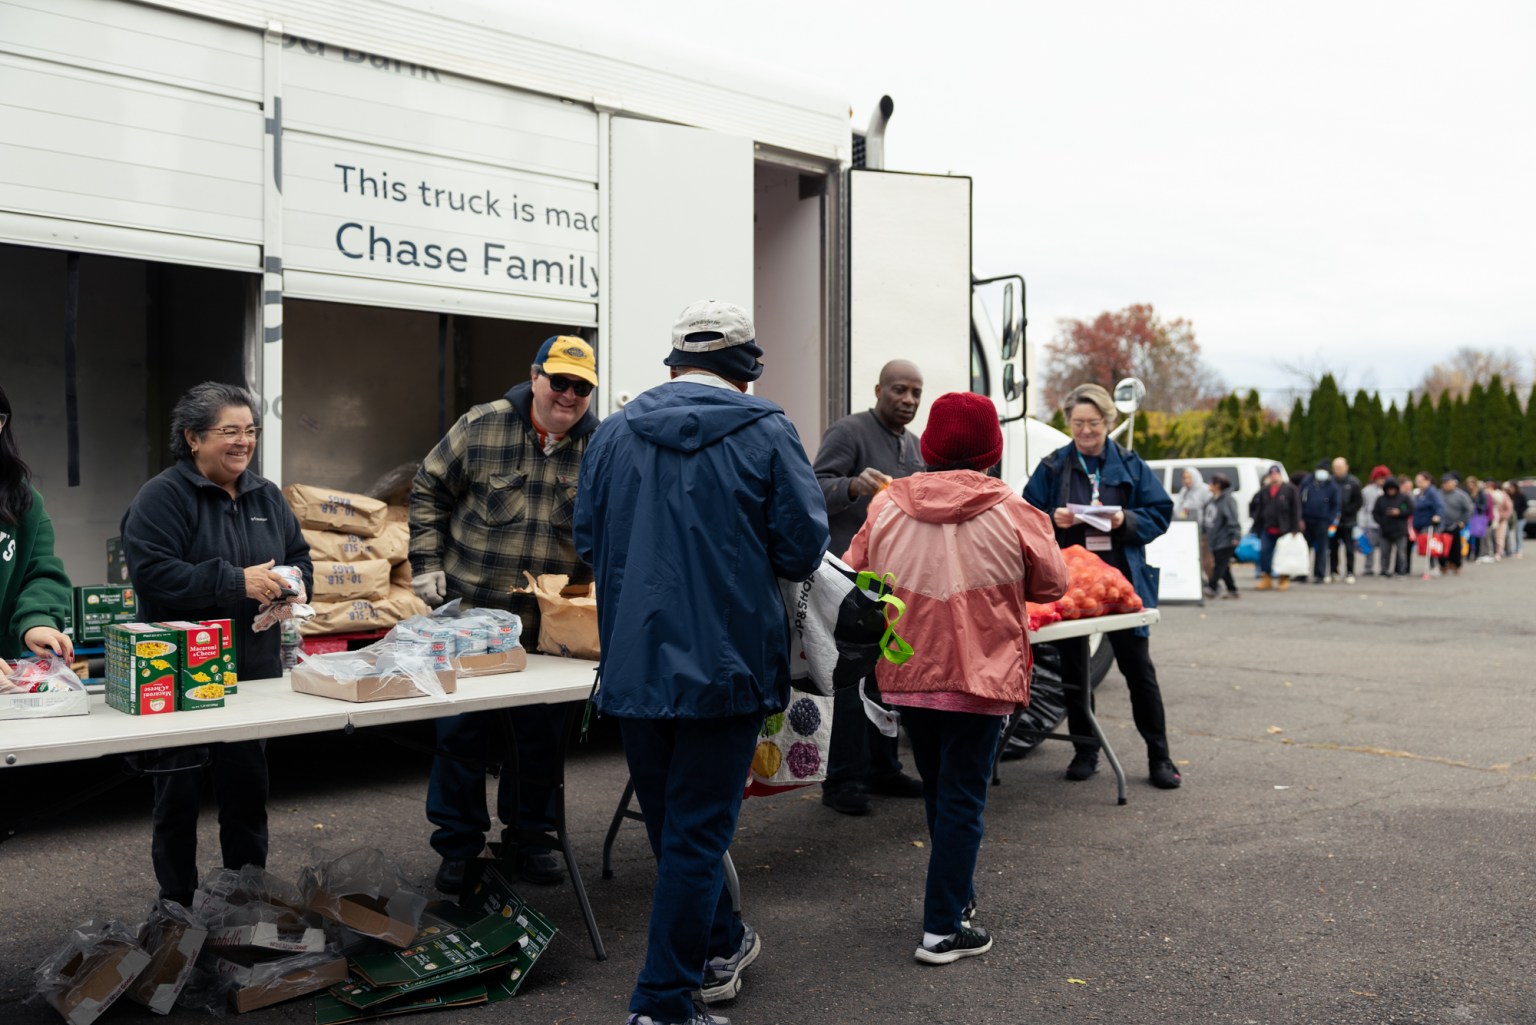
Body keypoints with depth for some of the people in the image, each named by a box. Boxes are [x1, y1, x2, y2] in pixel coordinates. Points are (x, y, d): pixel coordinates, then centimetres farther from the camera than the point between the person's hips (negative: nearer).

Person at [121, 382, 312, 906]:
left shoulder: (267, 496, 9)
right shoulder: (162, 497, -11)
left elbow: (300, 560, 15)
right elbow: (152, 572, -22)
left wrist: (290, 584, -9)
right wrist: (238, 582, -25)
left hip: (255, 668, 6)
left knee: (248, 784, 15)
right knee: (179, 790, 5)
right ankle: (176, 903, 20)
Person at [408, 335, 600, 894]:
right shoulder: (482, 427, -5)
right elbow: (429, 490, 5)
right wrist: (427, 565, 0)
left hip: (550, 623, 2)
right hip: (470, 612, -1)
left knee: (542, 733, 11)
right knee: (461, 729, 5)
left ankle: (529, 838, 28)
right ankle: (458, 844, 21)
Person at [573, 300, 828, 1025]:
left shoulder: (614, 433, 4)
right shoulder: (765, 433, -7)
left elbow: (587, 541, 10)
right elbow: (801, 549, -8)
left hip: (633, 661, 4)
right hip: (725, 662, -4)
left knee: (671, 821, 20)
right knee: (697, 833, 4)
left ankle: (718, 947, 39)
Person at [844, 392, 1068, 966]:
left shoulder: (886, 507, -3)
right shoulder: (1011, 515, -10)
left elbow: (856, 577, 5)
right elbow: (1052, 583, 1)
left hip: (906, 675, 4)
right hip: (981, 677, -4)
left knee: (938, 791, 20)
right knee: (962, 800, 4)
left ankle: (957, 897, 37)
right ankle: (943, 930, 6)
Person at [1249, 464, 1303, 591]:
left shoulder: (1289, 489, -5)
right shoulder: (1264, 491, 10)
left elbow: (1296, 508, -8)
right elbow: (1253, 505, 23)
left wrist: (1295, 528, -12)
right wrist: (1256, 518, 10)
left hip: (1284, 529, -4)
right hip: (1267, 529, 4)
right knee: (1264, 553, 0)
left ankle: (1284, 580, 15)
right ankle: (1266, 579, 9)